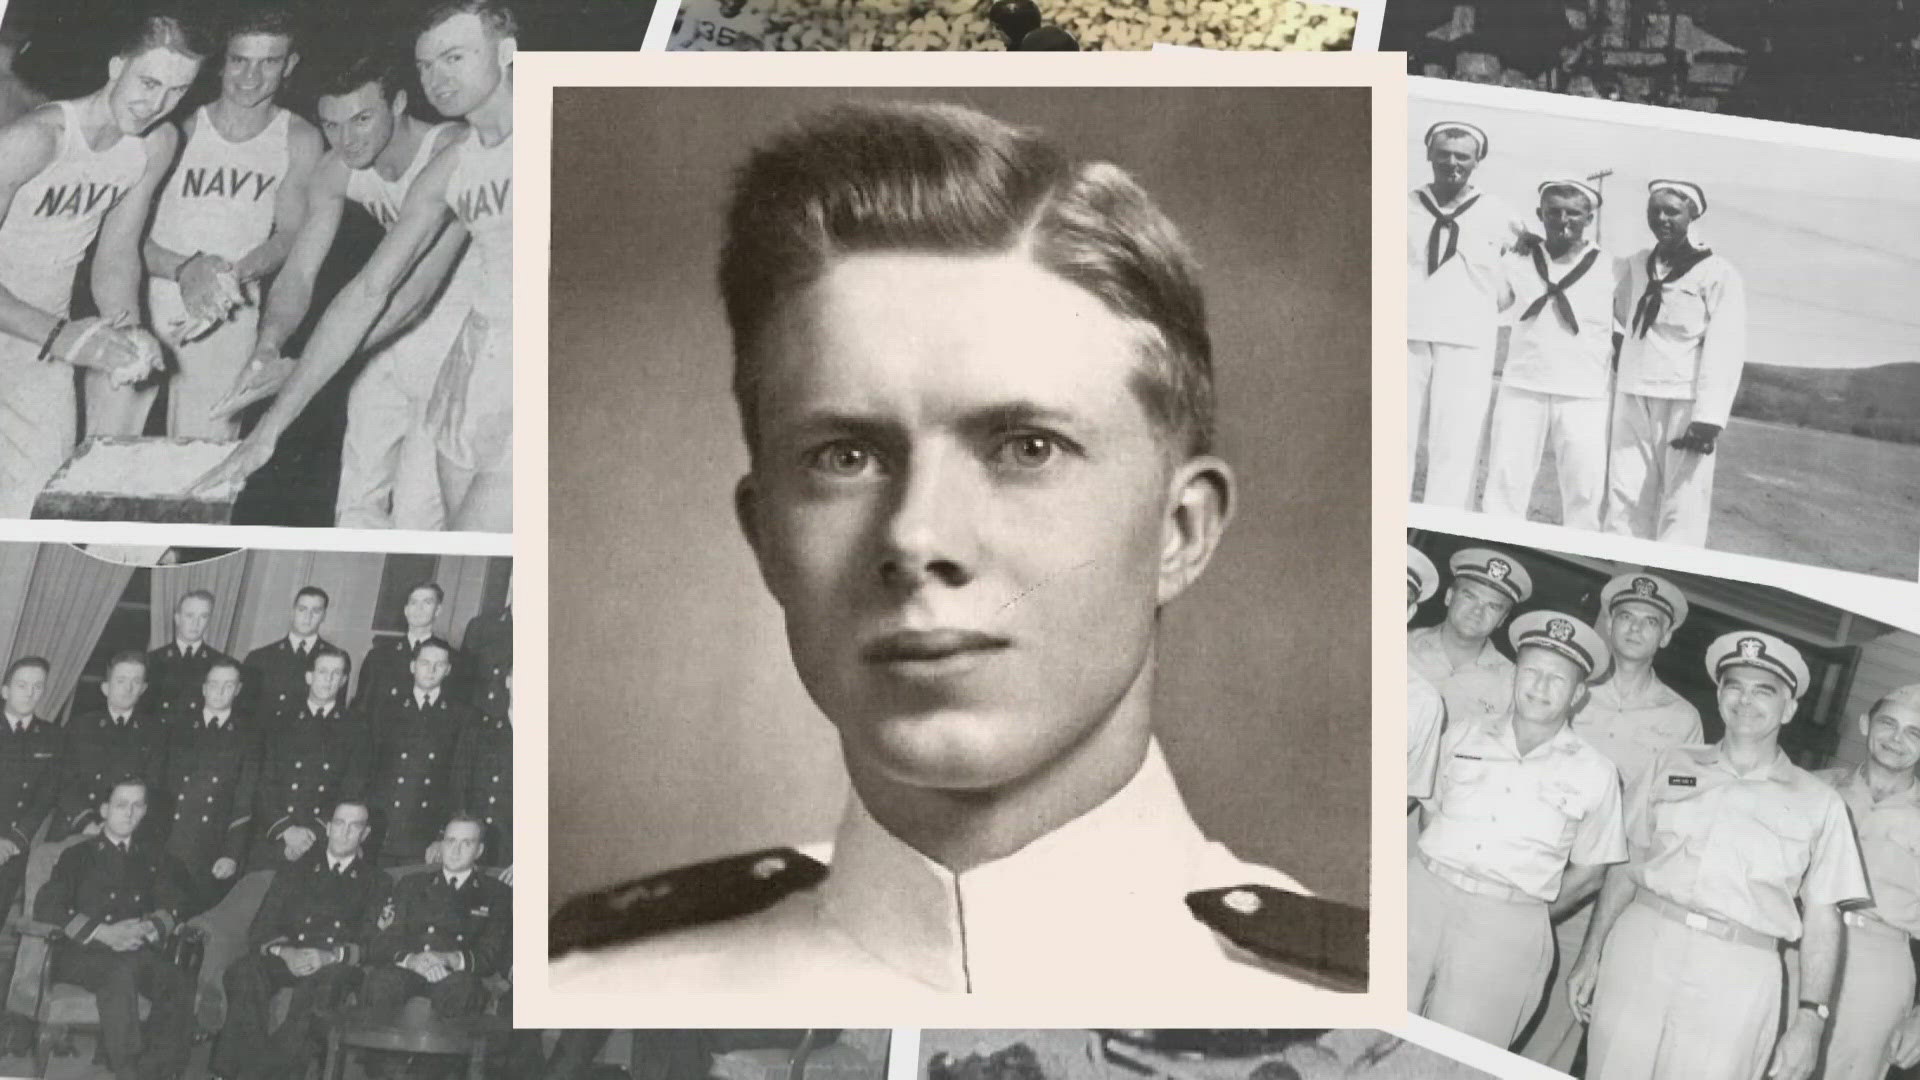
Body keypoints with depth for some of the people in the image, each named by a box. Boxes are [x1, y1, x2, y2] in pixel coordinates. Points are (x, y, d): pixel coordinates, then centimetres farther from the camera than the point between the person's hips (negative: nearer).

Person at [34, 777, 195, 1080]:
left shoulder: (153, 858, 24)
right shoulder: (78, 856, 15)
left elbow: (173, 906, 13)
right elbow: (46, 905, -1)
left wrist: (150, 928, -12)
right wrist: (103, 933, -15)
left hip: (138, 952, 3)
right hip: (79, 953, -2)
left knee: (180, 983, -31)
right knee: (120, 972, -39)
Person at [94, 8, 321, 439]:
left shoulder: (299, 140, 2)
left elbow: (289, 236, -1)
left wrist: (231, 277, -20)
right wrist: (185, 269, -23)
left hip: (226, 321, 0)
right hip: (141, 305, 0)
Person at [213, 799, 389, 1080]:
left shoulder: (377, 883, 18)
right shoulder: (292, 874, 23)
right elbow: (260, 931, 12)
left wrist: (331, 956, -15)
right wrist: (285, 952, -11)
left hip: (336, 968, -2)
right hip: (286, 962, 2)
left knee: (325, 982, -38)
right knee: (246, 971, -32)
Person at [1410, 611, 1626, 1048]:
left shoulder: (1594, 773, 3)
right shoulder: (1464, 738, 9)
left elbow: (1588, 874, 10)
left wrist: (1523, 915, 7)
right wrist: (1438, 876, 7)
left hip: (1506, 929, -2)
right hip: (1422, 896, 2)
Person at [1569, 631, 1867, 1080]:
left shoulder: (1818, 802, 7)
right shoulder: (1671, 765, 11)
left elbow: (1821, 920, 6)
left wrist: (1810, 1019, -2)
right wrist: (1590, 955, 7)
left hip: (1735, 975, -1)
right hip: (1639, 947, 1)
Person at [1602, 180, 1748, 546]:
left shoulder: (1718, 273, -3)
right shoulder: (1637, 264, 13)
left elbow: (1724, 349, -10)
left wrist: (1709, 416, -17)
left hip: (1685, 404, -5)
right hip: (1632, 399, 5)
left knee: (1681, 509, -8)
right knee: (1625, 501, 3)